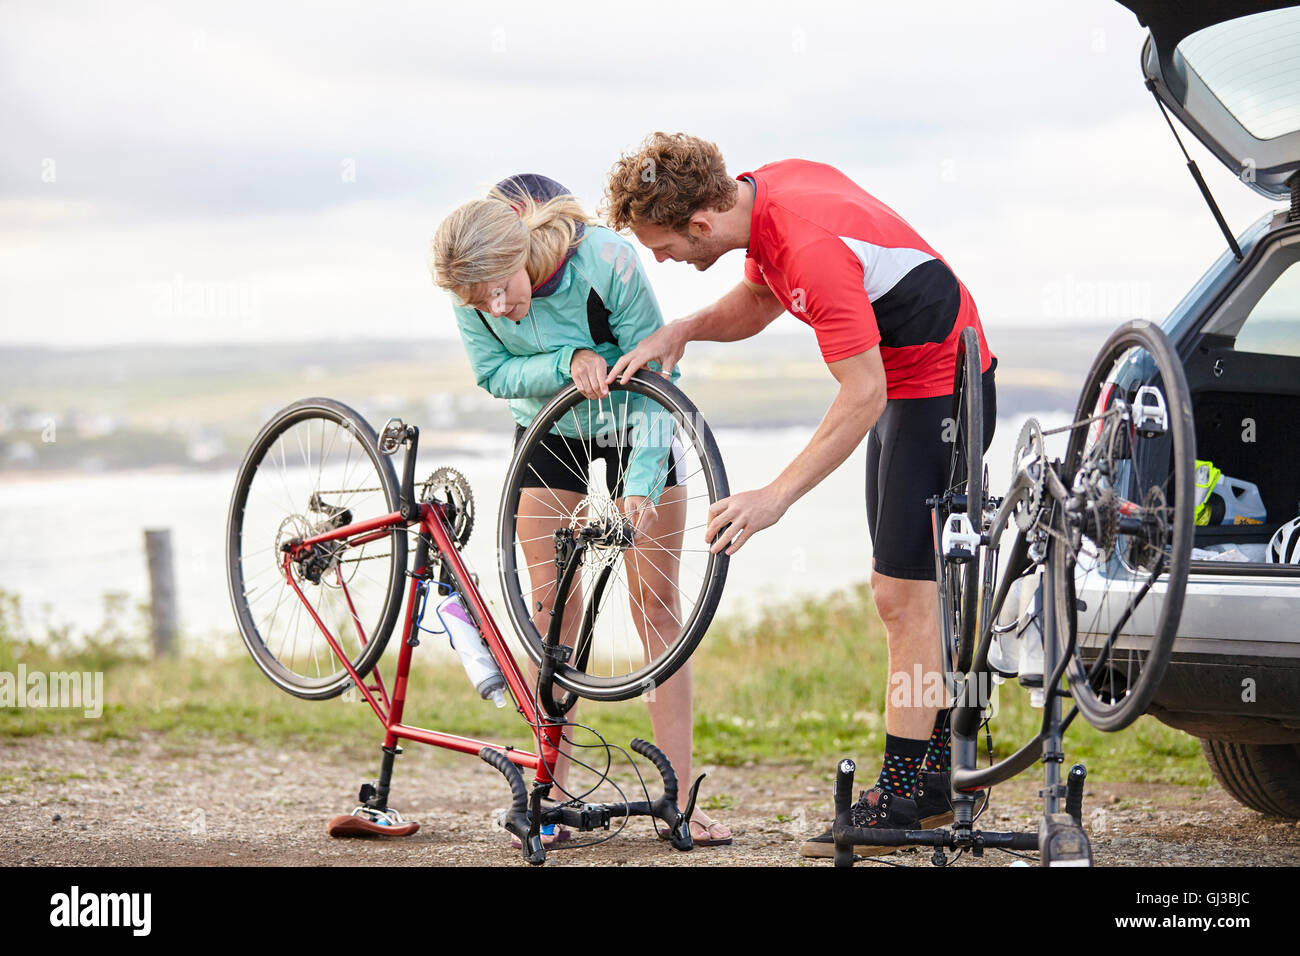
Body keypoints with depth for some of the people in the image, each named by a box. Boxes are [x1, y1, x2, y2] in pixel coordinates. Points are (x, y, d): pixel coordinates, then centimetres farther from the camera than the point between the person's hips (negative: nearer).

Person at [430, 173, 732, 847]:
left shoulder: (608, 264, -35)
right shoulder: (474, 288, -26)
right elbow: (494, 373, -14)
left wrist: (643, 483, -34)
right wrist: (569, 362, -34)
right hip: (547, 429, 3)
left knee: (656, 606, -6)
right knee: (552, 603, -3)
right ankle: (551, 794, 2)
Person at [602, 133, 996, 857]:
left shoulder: (813, 247, -31)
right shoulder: (766, 190, -2)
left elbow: (862, 395, -29)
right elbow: (759, 300, 17)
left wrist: (776, 496, -28)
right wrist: (681, 332, -2)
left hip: (941, 386, -10)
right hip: (907, 383, 10)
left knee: (905, 595, -9)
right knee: (912, 589, 13)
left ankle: (902, 796, -6)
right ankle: (939, 774, 21)